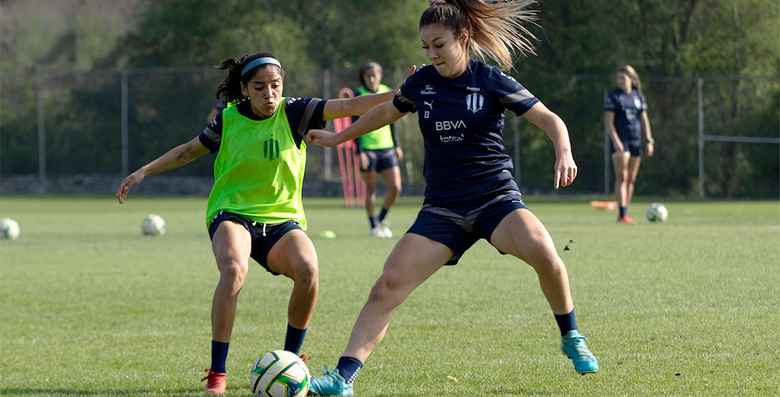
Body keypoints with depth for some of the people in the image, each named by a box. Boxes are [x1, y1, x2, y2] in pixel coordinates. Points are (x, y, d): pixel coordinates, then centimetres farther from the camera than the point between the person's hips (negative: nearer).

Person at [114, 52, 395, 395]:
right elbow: (190, 151, 18)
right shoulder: (228, 119, 1)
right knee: (234, 269, -34)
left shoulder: (293, 113, -2)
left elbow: (350, 106, -10)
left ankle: (289, 361, -5)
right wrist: (144, 172, 14)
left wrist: (399, 94, -21)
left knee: (308, 269, -29)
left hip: (282, 218, 1)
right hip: (231, 213, -1)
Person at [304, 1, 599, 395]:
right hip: (442, 207, 3)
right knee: (388, 285, -14)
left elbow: (549, 119, -4)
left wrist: (564, 152, -24)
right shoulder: (422, 82, 5)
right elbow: (387, 111, 26)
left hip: (495, 196, -3)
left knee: (542, 251, -32)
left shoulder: (490, 81, -6)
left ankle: (572, 339, -7)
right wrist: (338, 138, 36)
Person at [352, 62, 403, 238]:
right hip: (367, 149, -4)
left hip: (386, 147, 4)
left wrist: (396, 145, 18)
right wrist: (359, 152, -15)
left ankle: (381, 219, 18)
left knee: (395, 187, -2)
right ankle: (373, 225, 14)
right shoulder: (358, 95, -6)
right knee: (371, 189, 2)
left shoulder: (386, 92, 8)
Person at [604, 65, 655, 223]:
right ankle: (622, 214, -18)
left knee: (631, 179, 6)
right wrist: (615, 140, -18)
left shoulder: (638, 97, 12)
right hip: (620, 141, -5)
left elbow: (644, 120, 15)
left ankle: (625, 214, 11)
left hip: (635, 140, 5)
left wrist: (649, 141, 8)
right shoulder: (612, 96, 0)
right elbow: (608, 121, -6)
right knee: (622, 177, -13)